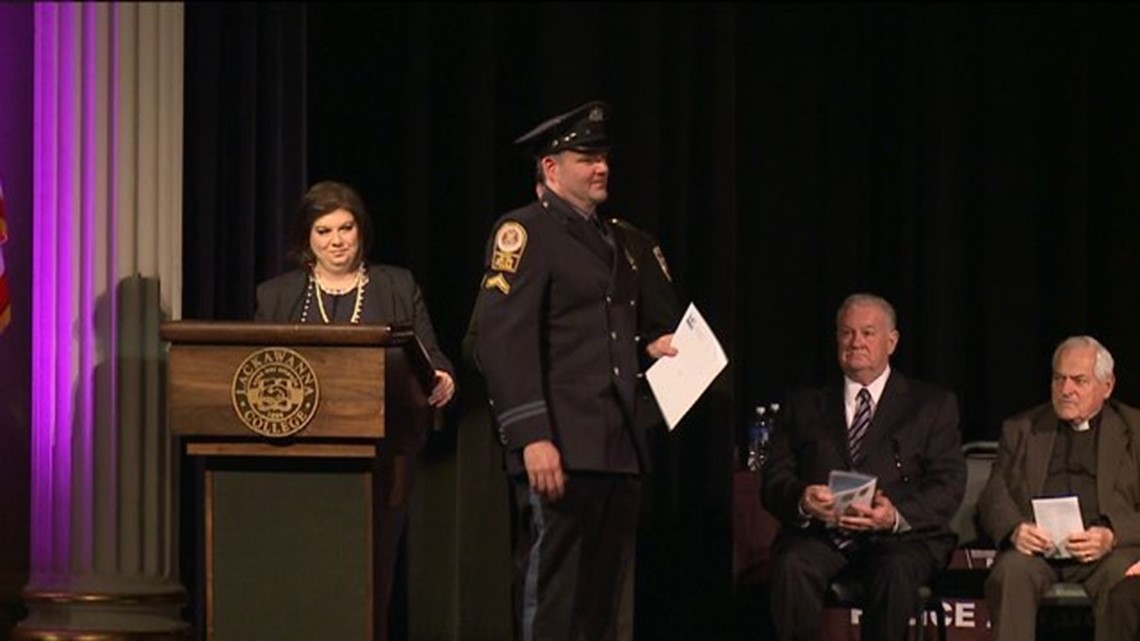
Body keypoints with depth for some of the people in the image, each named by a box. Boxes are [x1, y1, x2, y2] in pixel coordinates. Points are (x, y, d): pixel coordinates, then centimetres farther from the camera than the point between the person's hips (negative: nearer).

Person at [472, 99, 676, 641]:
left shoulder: (609, 240, 22)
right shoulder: (523, 232, -5)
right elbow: (502, 341, -15)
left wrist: (648, 349, 12)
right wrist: (532, 437, -23)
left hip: (617, 451, 9)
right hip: (560, 452, -9)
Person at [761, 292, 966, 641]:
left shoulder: (932, 404, 14)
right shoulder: (806, 406, 21)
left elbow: (948, 486, 3)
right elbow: (774, 482, 11)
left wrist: (896, 515, -18)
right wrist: (801, 500, -15)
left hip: (899, 536, -1)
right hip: (819, 535, 1)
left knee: (897, 571, -36)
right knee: (791, 566, -32)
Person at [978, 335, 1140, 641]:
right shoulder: (1021, 429, 22)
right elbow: (993, 497, 12)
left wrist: (1111, 537, -16)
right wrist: (1014, 529, -12)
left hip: (1104, 549, -2)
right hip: (1037, 547, 2)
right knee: (1012, 570, -33)